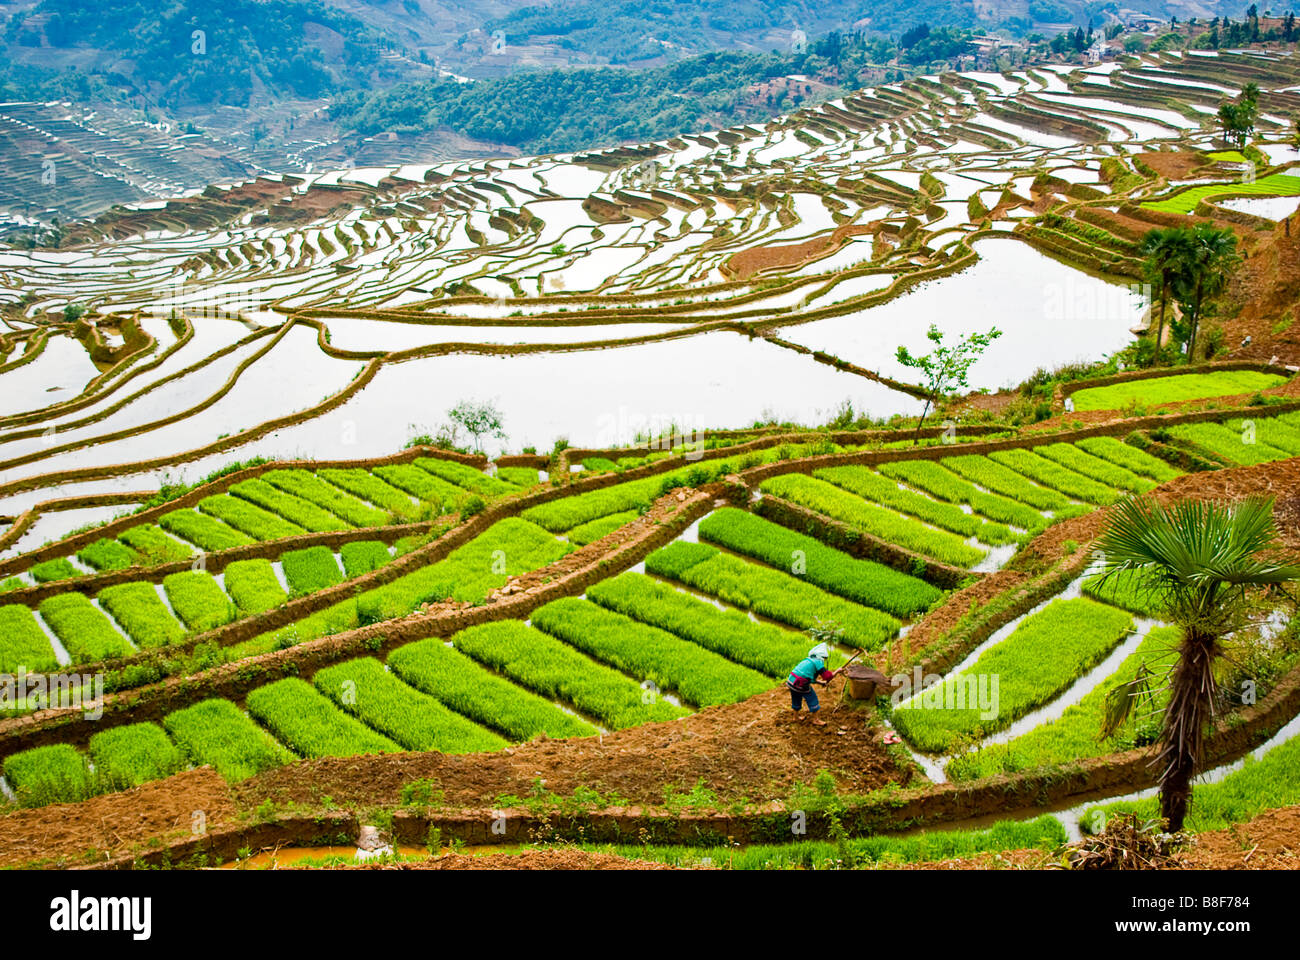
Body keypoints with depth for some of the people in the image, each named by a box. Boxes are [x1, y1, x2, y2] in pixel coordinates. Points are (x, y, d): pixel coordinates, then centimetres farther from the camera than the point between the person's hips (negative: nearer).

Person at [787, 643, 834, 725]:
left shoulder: (808, 660, 20)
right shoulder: (818, 662, -7)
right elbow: (827, 676, -10)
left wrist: (821, 682, 27)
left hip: (791, 681, 8)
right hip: (801, 684, -8)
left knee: (796, 699, 27)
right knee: (812, 699, 8)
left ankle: (796, 717, 45)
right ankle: (815, 720, 18)